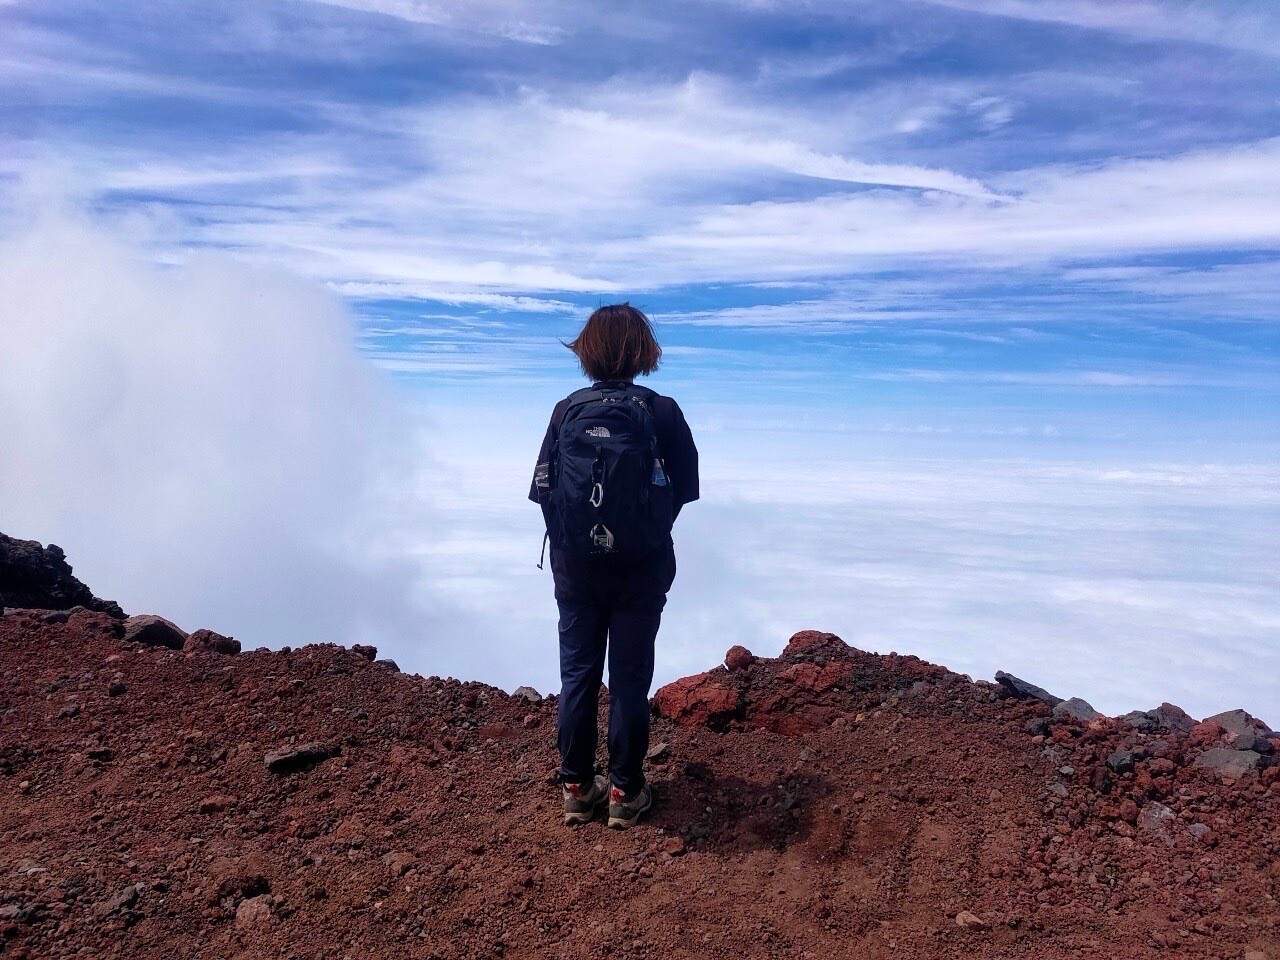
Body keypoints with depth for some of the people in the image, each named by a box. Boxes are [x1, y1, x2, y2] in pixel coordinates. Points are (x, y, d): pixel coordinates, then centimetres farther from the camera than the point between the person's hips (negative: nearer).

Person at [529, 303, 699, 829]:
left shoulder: (567, 410, -7)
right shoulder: (663, 412, -11)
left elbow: (544, 490, -5)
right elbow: (684, 490, -5)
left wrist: (567, 544, 10)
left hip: (576, 569, 2)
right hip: (641, 570, -1)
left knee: (577, 675, 13)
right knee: (630, 679, 10)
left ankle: (577, 787, 23)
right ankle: (625, 791, 19)